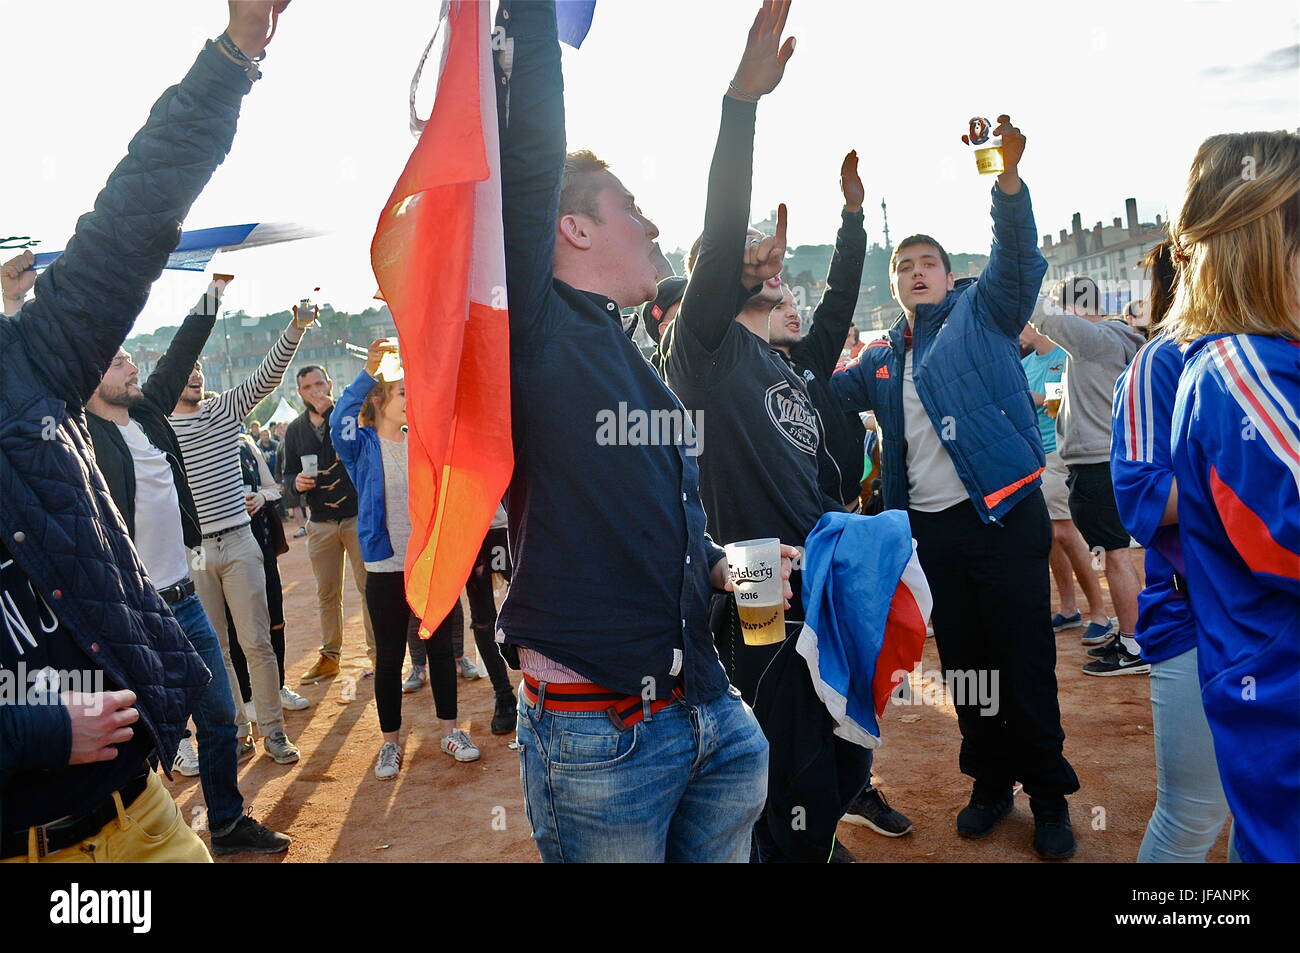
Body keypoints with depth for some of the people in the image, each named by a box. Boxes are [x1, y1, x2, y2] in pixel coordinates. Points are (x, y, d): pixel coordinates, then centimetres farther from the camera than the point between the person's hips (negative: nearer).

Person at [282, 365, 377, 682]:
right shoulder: (295, 430, 11)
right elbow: (288, 475, 15)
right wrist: (296, 482, -10)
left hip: (357, 516, -3)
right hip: (320, 523, 4)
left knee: (369, 587, 1)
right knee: (326, 594, 11)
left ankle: (377, 653, 11)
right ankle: (329, 656, 22)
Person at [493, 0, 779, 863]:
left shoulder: (642, 368, 15)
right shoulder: (532, 330, -8)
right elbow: (526, 159, -22)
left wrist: (718, 565, 9)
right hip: (598, 735, -7)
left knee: (723, 851, 19)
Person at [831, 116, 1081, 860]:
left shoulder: (984, 312, 4)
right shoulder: (882, 360, 16)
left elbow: (1020, 261, -13)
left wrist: (1008, 179, -30)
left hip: (1005, 514, -4)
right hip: (931, 526, 5)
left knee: (1025, 662, 2)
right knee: (963, 662, 13)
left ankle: (1049, 796, 19)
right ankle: (991, 782, 30)